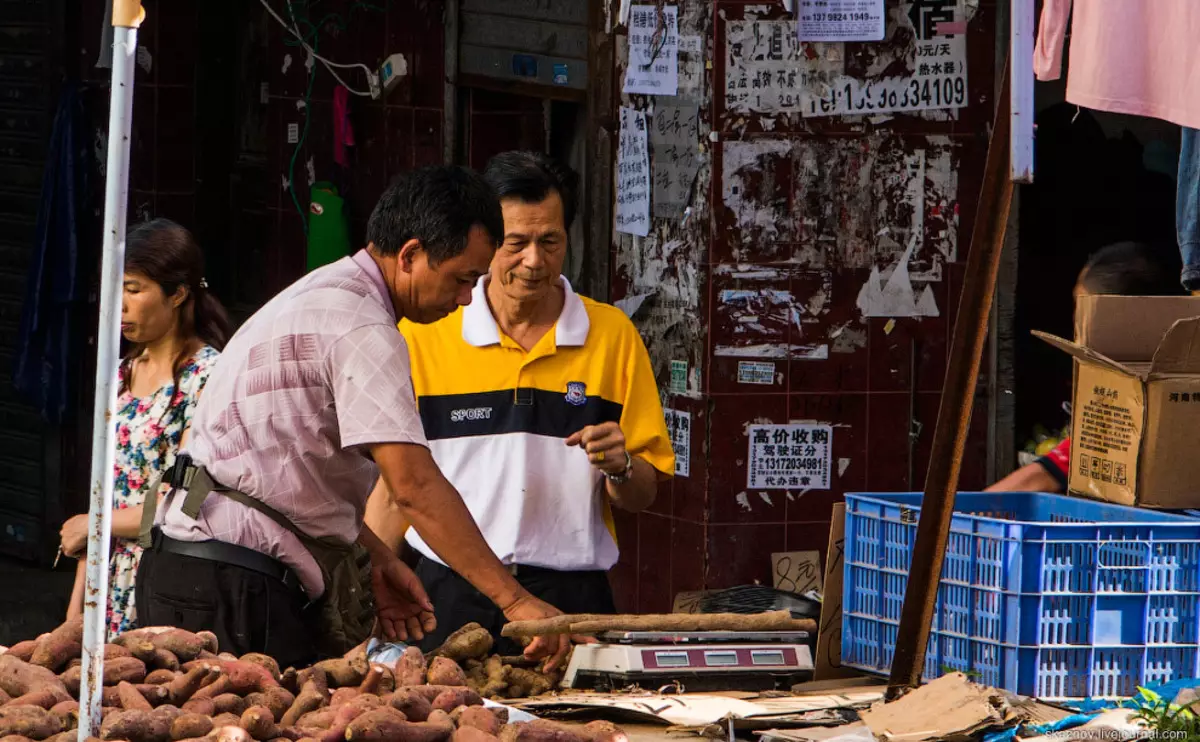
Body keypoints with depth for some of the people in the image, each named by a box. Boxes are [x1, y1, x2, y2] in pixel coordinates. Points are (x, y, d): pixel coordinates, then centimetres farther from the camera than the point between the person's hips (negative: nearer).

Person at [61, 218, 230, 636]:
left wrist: (91, 524, -3)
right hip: (114, 593, 7)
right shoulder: (122, 376, 13)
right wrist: (77, 605, 9)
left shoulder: (206, 375, -10)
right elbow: (106, 490, 14)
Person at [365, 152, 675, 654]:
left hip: (569, 598, 0)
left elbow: (642, 495, 11)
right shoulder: (423, 334, 5)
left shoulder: (613, 336, 7)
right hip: (450, 597, 0)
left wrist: (619, 467, -11)